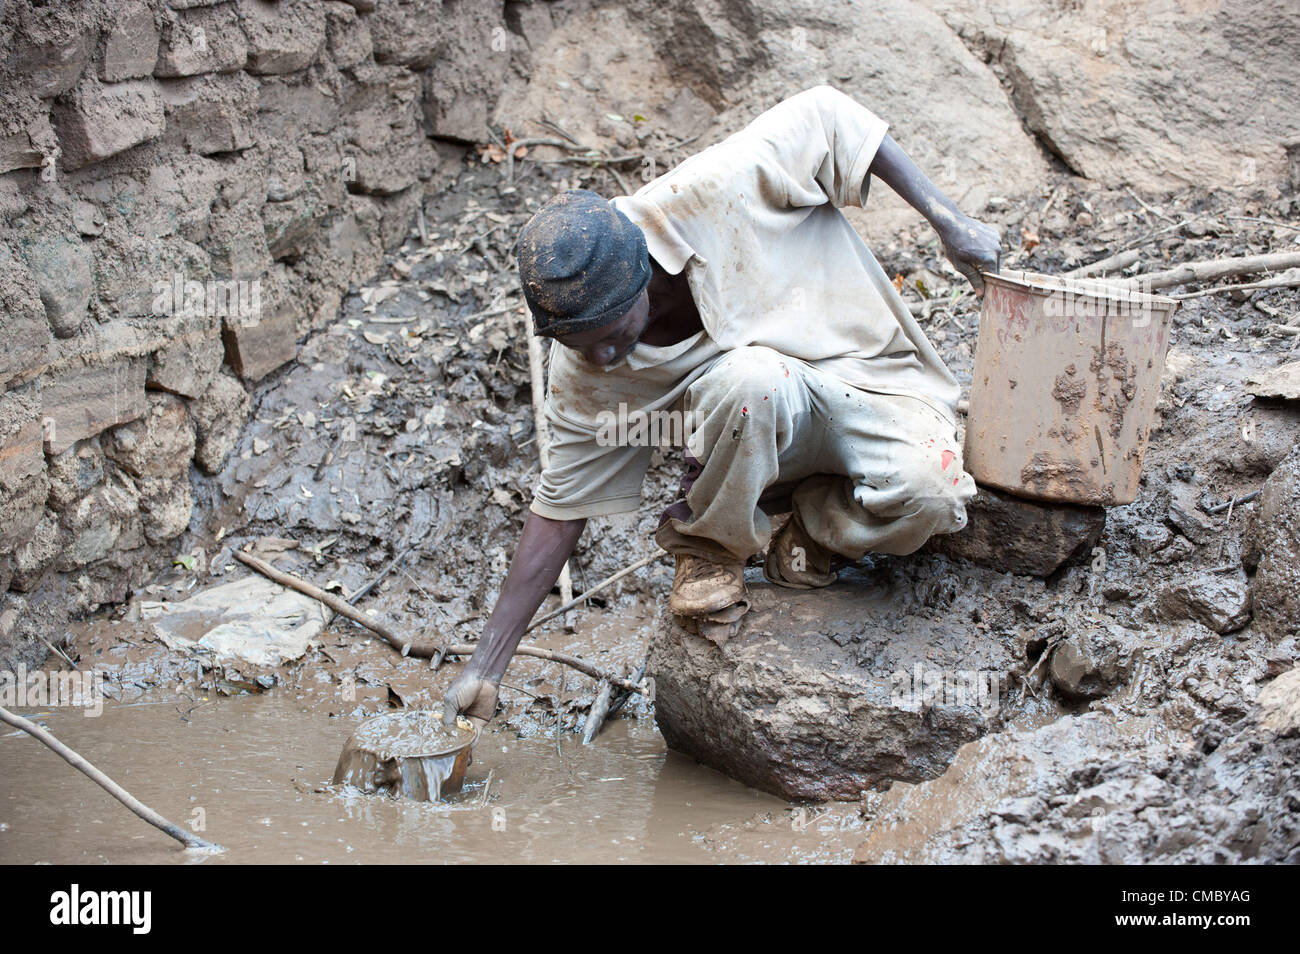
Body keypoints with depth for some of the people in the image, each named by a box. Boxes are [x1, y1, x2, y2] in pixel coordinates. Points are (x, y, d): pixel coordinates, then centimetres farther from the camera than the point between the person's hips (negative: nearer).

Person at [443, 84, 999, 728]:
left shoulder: (708, 196, -28)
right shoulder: (584, 373, -17)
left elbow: (827, 116, -14)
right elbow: (560, 507, -8)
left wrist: (949, 223, -14)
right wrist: (486, 667, -10)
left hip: (871, 383, 0)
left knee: (928, 493, -34)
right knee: (750, 376, -37)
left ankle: (812, 521, 2)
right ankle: (708, 548, -8)